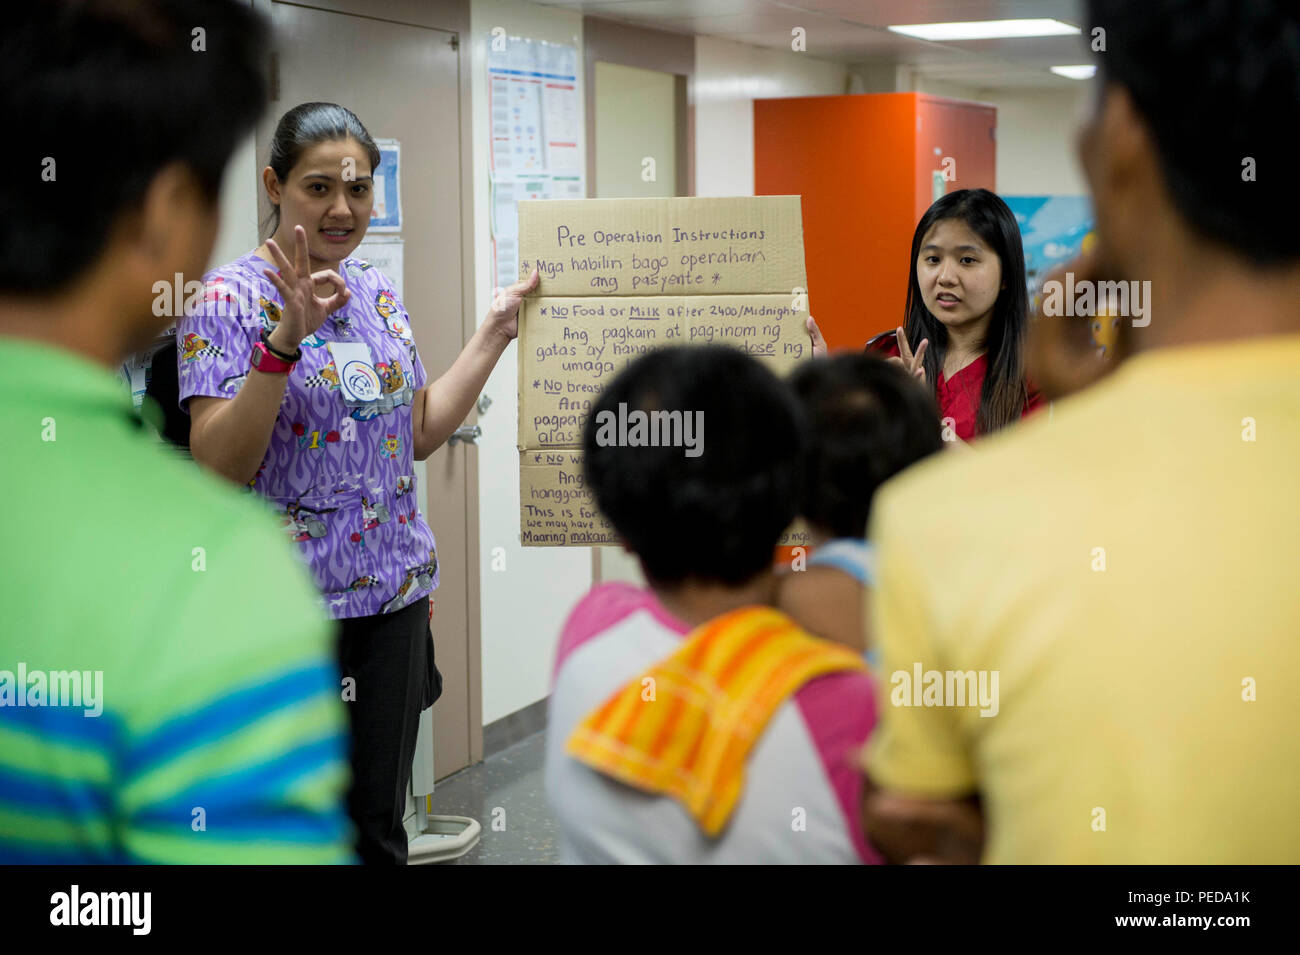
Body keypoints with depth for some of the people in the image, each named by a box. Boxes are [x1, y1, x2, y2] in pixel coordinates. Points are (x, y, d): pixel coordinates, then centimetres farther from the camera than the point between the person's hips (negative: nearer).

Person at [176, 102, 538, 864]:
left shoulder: (379, 293, 9)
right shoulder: (230, 299, -11)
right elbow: (217, 469, -20)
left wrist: (496, 331, 9)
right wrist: (287, 339, -30)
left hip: (393, 593, 6)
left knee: (380, 823, 12)